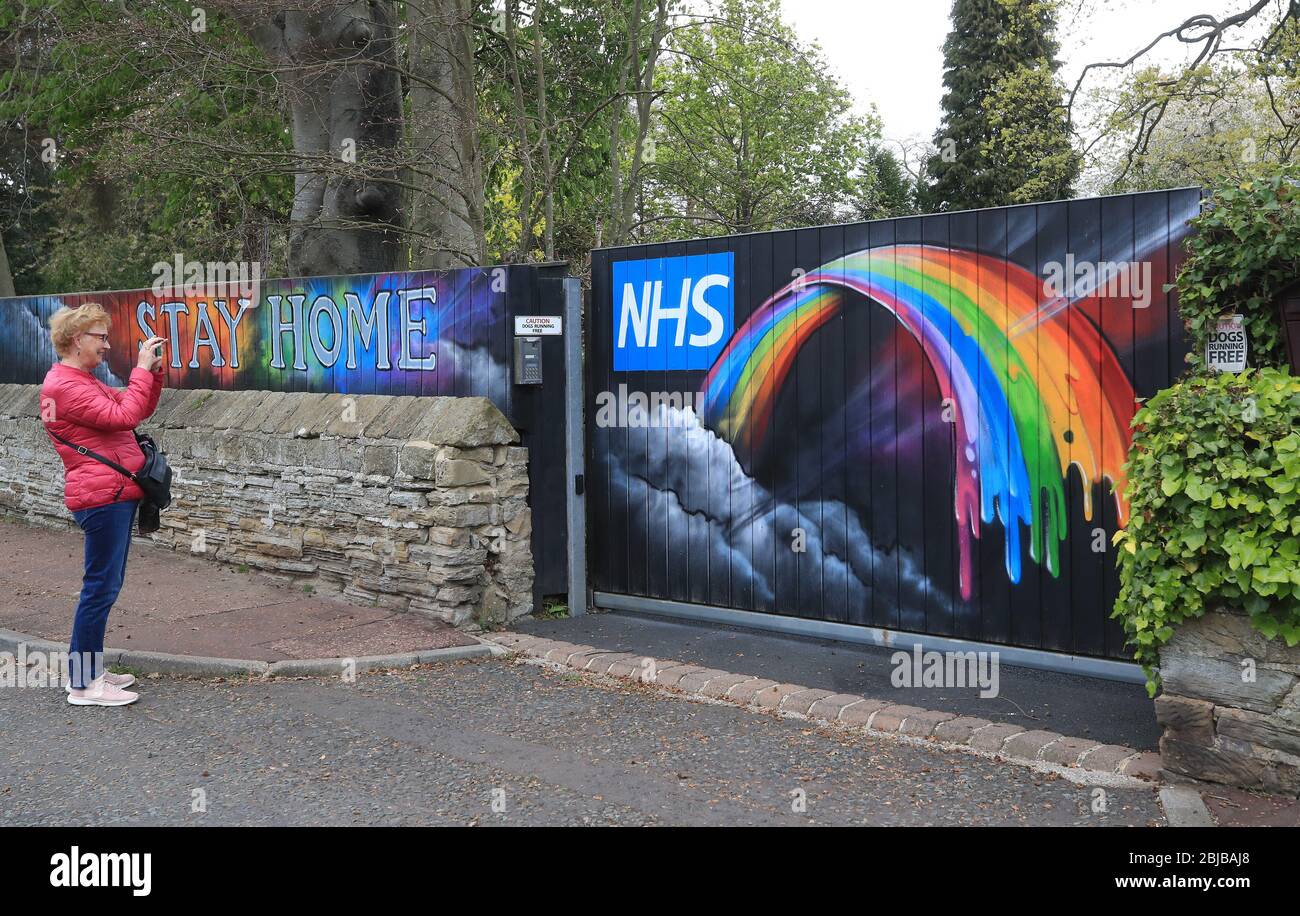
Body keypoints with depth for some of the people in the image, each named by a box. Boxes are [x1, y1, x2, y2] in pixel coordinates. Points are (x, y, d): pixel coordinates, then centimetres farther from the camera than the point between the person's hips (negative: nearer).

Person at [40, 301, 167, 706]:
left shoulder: (82, 381, 20)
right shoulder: (65, 386, -13)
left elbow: (140, 409, 19)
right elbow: (123, 416, -21)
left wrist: (154, 372, 4)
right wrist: (141, 368, -14)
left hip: (115, 494, 11)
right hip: (102, 496, -11)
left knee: (106, 584, 15)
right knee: (102, 586, -8)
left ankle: (89, 669, 23)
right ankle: (83, 686, -3)